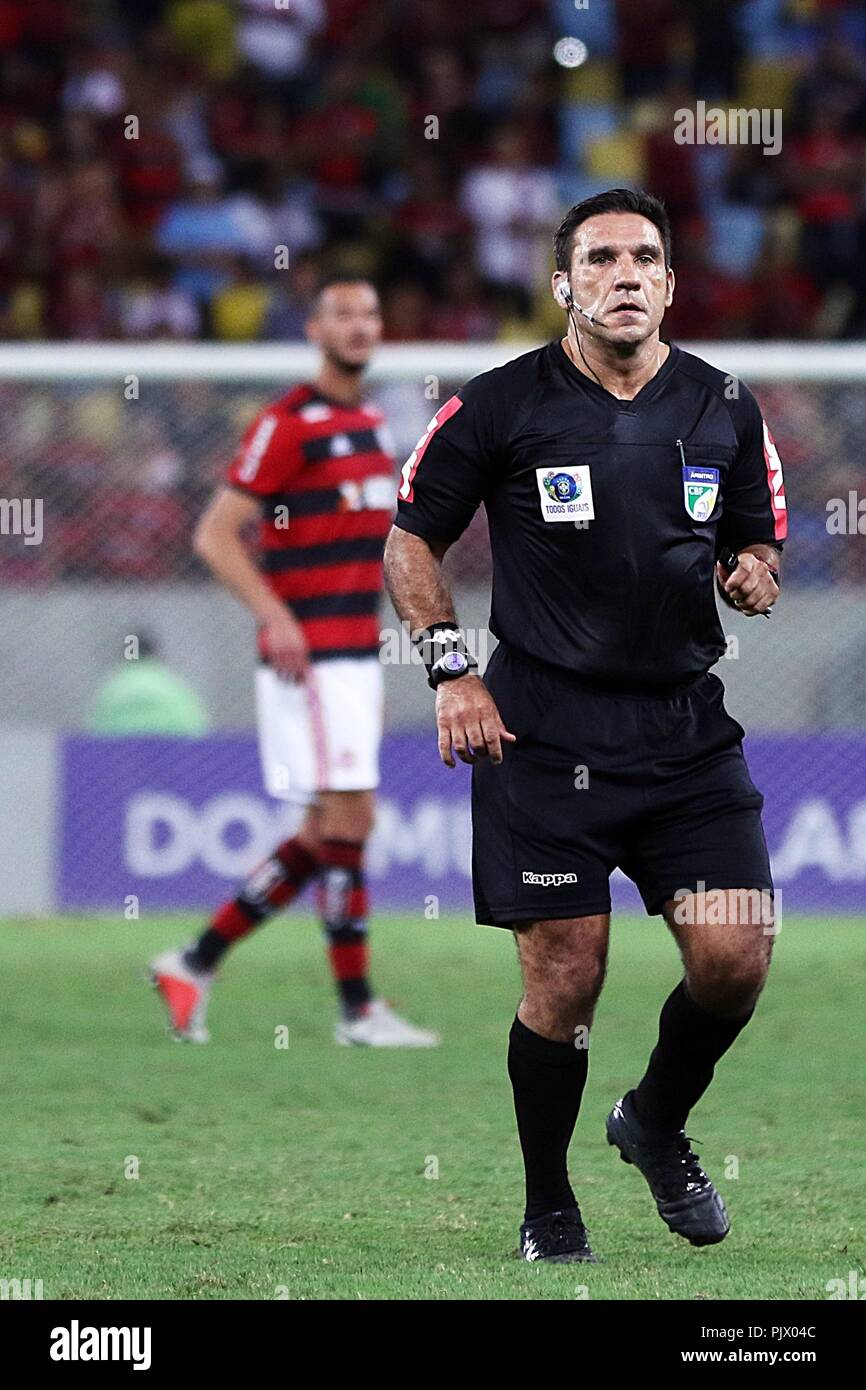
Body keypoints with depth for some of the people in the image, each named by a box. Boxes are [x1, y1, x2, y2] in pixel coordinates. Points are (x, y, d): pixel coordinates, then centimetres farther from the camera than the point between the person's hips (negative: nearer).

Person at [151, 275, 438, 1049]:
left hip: (356, 658, 9)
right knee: (349, 818, -9)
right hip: (310, 659, -9)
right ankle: (358, 1008, -4)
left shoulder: (370, 425, 16)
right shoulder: (289, 425, -10)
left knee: (324, 837, 8)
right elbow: (216, 535, -13)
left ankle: (197, 964, 15)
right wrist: (275, 617, -23)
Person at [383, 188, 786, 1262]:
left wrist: (753, 575, -5)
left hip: (688, 731, 3)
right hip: (544, 735, -3)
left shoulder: (725, 410, 7)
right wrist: (450, 669, -4)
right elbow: (410, 539, 6)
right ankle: (547, 1207, 15)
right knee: (565, 982, -4)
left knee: (735, 960, -6)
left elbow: (758, 543, 19)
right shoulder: (500, 406, -3)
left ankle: (658, 1124, 23)